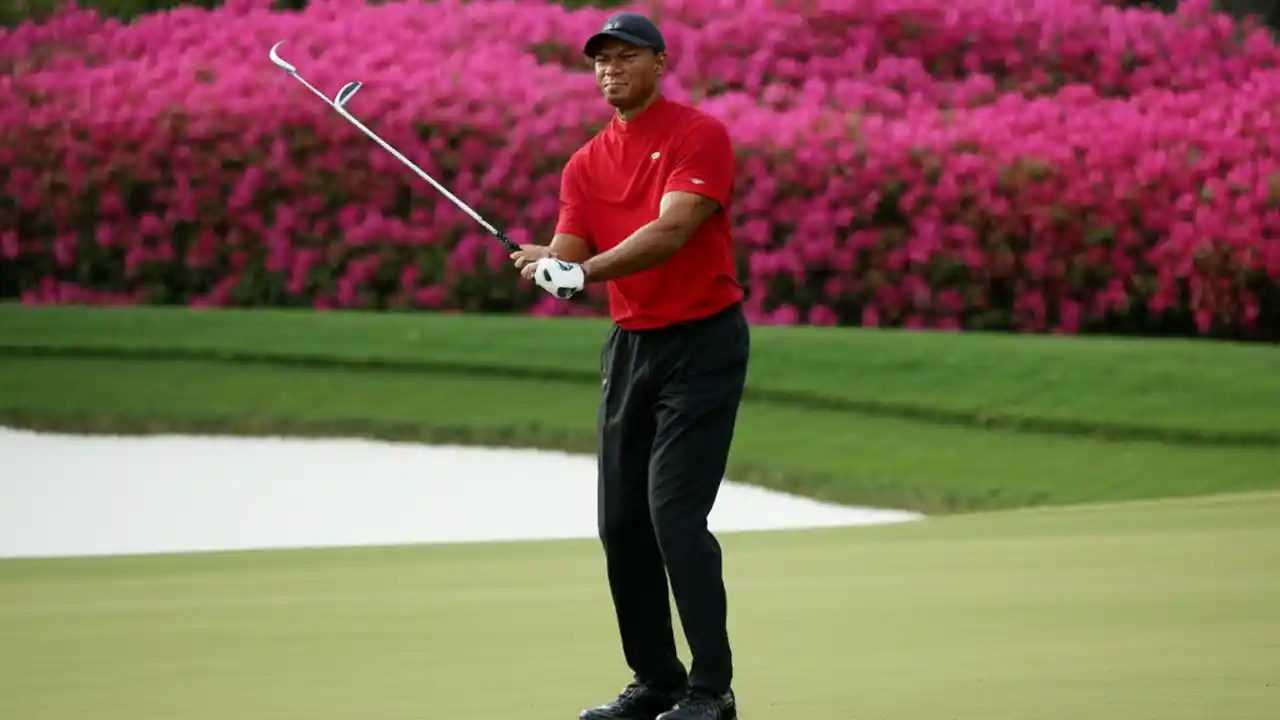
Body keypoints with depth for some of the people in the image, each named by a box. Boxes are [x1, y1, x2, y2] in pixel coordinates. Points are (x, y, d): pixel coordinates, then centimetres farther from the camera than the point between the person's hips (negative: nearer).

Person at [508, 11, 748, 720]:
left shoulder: (698, 135, -10)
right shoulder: (586, 164, 10)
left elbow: (670, 231, -23)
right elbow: (568, 259, 0)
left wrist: (584, 271, -33)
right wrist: (544, 264, -24)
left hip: (703, 343, -7)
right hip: (629, 345, 7)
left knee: (675, 513, -15)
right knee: (621, 522, 6)